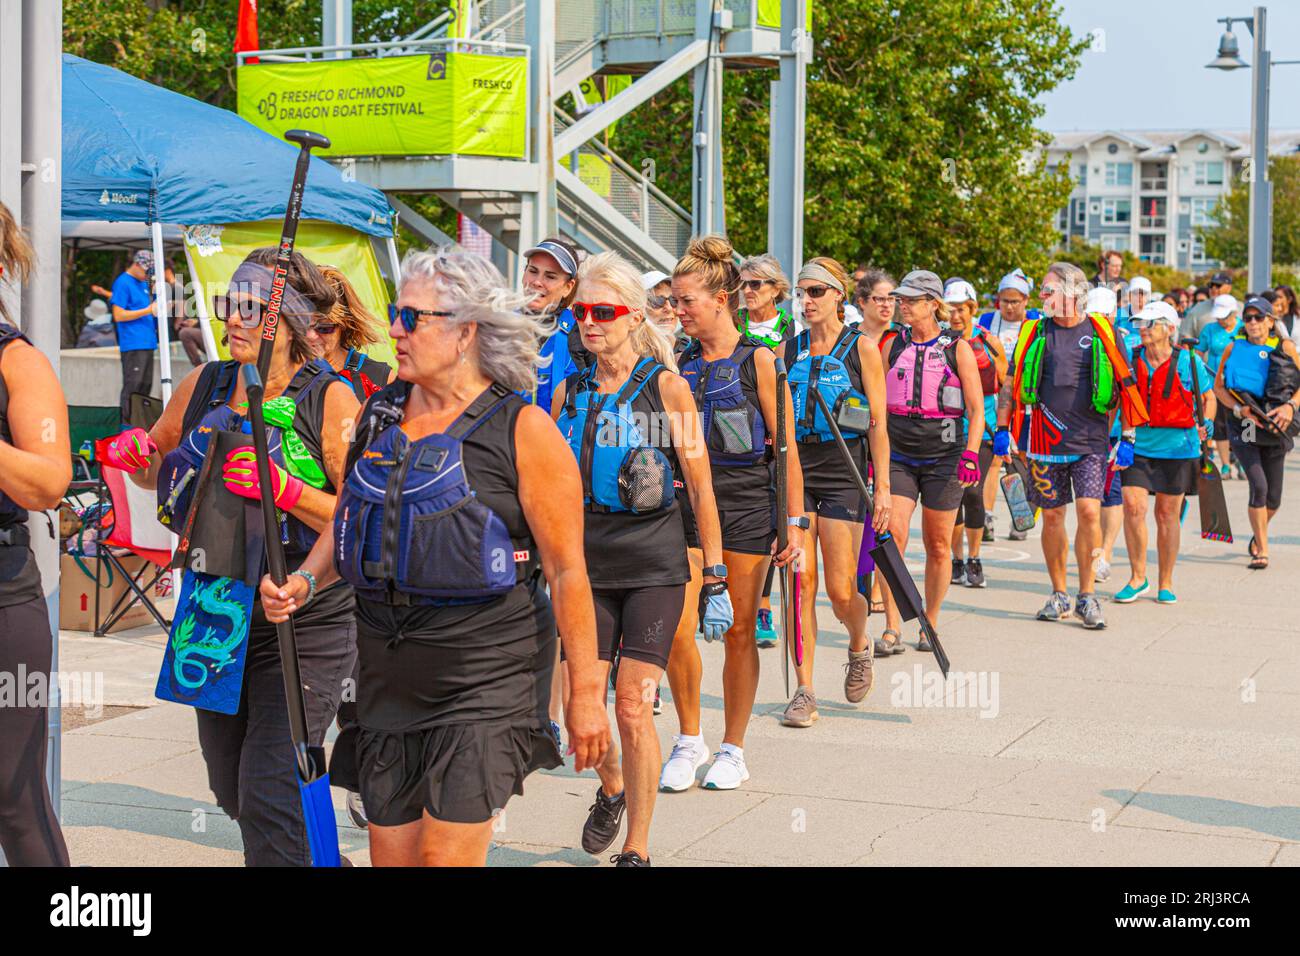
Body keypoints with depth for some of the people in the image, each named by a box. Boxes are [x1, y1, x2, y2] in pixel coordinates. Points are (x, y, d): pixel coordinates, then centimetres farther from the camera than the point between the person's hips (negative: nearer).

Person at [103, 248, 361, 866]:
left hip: (303, 626, -6)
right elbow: (155, 472, 18)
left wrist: (285, 490, -26)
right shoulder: (204, 386, 3)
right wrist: (136, 455, -4)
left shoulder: (330, 400, -12)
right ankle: (319, 854, 43)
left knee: (268, 797, -13)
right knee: (232, 790, 19)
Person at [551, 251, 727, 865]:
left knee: (633, 706, -7)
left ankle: (638, 849, 7)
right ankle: (611, 789, 34)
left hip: (654, 563, -4)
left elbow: (701, 489, -3)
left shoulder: (666, 387, -3)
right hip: (585, 560, 4)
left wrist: (714, 581, -5)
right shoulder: (570, 392, 8)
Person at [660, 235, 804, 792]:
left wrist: (795, 521, -7)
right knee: (676, 628, -6)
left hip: (746, 504, -3)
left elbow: (786, 447, -3)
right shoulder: (679, 363, 8)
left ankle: (733, 750, 18)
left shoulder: (757, 360, -3)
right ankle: (689, 741, 14)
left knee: (738, 632, 4)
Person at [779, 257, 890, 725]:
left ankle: (859, 647, 30)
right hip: (795, 468, 3)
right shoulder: (789, 349, 10)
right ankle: (804, 691, 2)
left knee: (841, 591, -4)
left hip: (842, 472, -3)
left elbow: (878, 423, -1)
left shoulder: (861, 347, 0)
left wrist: (883, 486, -7)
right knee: (801, 581, -3)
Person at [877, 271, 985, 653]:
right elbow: (877, 404, 16)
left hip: (944, 458, -2)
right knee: (892, 535, -13)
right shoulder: (892, 345, 8)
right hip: (897, 456, 2)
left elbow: (977, 409, 0)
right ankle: (892, 629, -12)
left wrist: (970, 453, -12)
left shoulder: (957, 348, 0)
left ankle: (930, 626, 19)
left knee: (938, 546, 5)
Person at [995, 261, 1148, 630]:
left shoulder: (1103, 333, 1)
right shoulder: (1035, 332, 6)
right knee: (1052, 517, 6)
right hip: (1045, 443, 2)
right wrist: (1002, 428, 5)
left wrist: (1127, 438, 2)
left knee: (1089, 511, -12)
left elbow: (1126, 388, 6)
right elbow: (1011, 383, 13)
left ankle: (1087, 596, -1)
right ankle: (1059, 595, 19)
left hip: (1091, 441, -2)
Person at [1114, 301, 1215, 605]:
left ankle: (1165, 583, 18)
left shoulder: (1189, 361, -1)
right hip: (1137, 446, 1)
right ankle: (1138, 578, 4)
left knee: (1168, 514, 5)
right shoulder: (1130, 360, 1)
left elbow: (1208, 397, 11)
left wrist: (1206, 424, -5)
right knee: (1133, 507, -12)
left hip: (1177, 448, -1)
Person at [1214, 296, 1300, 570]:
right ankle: (1262, 551, -7)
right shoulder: (1234, 348, -1)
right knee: (1259, 486, -19)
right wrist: (1239, 409, -12)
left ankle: (1259, 535, 39)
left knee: (1273, 498, 7)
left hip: (1274, 428, 1)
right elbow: (1218, 386, 3)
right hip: (1243, 426, -1)